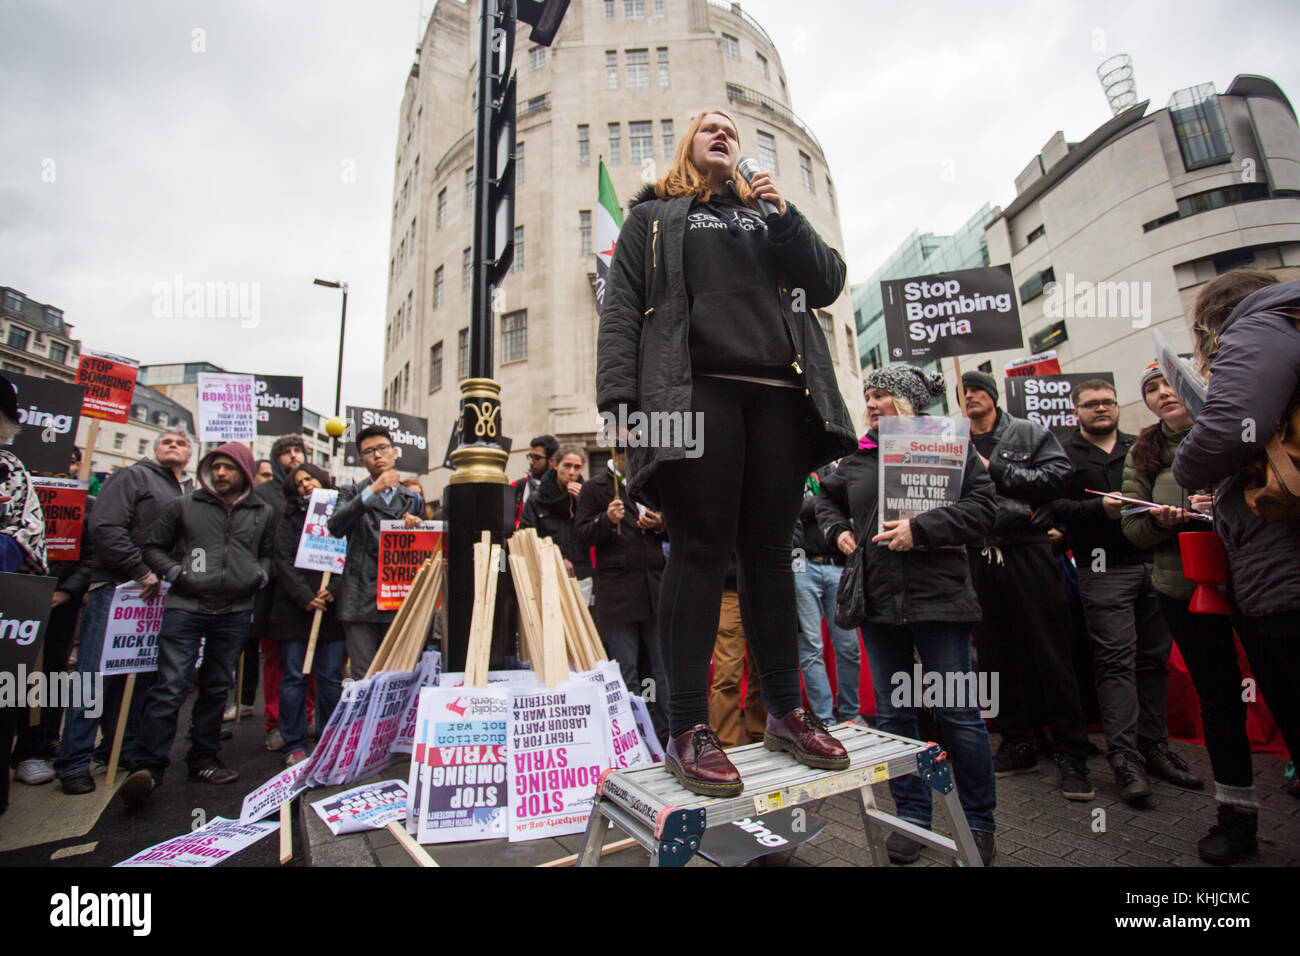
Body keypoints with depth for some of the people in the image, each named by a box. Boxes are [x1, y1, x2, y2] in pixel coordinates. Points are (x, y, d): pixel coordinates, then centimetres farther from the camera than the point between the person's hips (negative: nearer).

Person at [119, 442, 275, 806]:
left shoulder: (262, 513, 11)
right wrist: (175, 572, -5)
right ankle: (147, 768, 0)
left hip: (235, 612, 2)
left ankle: (203, 760, 24)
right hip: (185, 608, -2)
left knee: (216, 688, 11)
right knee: (170, 688, -9)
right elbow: (153, 546, 11)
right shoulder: (184, 506, 5)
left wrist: (261, 575, 2)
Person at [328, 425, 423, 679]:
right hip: (360, 599, -1)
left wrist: (415, 526, -7)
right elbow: (335, 527, -9)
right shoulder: (353, 492, 11)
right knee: (363, 679, 1)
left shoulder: (412, 498, 16)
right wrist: (373, 490, -18)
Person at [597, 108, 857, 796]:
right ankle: (688, 730, -5)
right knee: (701, 548, -11)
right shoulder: (653, 216, 22)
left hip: (778, 390, 4)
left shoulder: (769, 215, 31)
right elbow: (621, 307, 8)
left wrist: (785, 217, 7)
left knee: (769, 550, 2)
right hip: (696, 388, -3)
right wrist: (618, 398, -9)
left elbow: (828, 284, 21)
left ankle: (784, 712, 11)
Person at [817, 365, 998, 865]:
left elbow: (982, 508, -8)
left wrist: (920, 528, -18)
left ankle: (979, 823, 25)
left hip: (937, 596, -4)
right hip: (878, 599, 4)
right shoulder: (859, 457, 12)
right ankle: (912, 817, 28)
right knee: (893, 713, 12)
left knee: (958, 712, 4)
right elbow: (826, 498, 27)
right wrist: (837, 530, 8)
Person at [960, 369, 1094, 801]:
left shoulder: (1029, 432, 6)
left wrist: (995, 470, -10)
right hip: (978, 559, 3)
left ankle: (1071, 754, 11)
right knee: (996, 655, 9)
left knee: (1050, 655, 0)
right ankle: (1018, 744, 23)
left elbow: (1058, 475, -8)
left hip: (1026, 552, -3)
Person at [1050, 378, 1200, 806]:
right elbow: (1056, 507, -8)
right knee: (1116, 659, -8)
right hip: (1104, 568, -5)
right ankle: (1125, 758, -5)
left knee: (1155, 655, 8)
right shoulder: (1064, 456, 4)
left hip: (1151, 560, 5)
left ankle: (1154, 746, 20)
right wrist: (1101, 508, -21)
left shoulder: (1140, 448, 19)